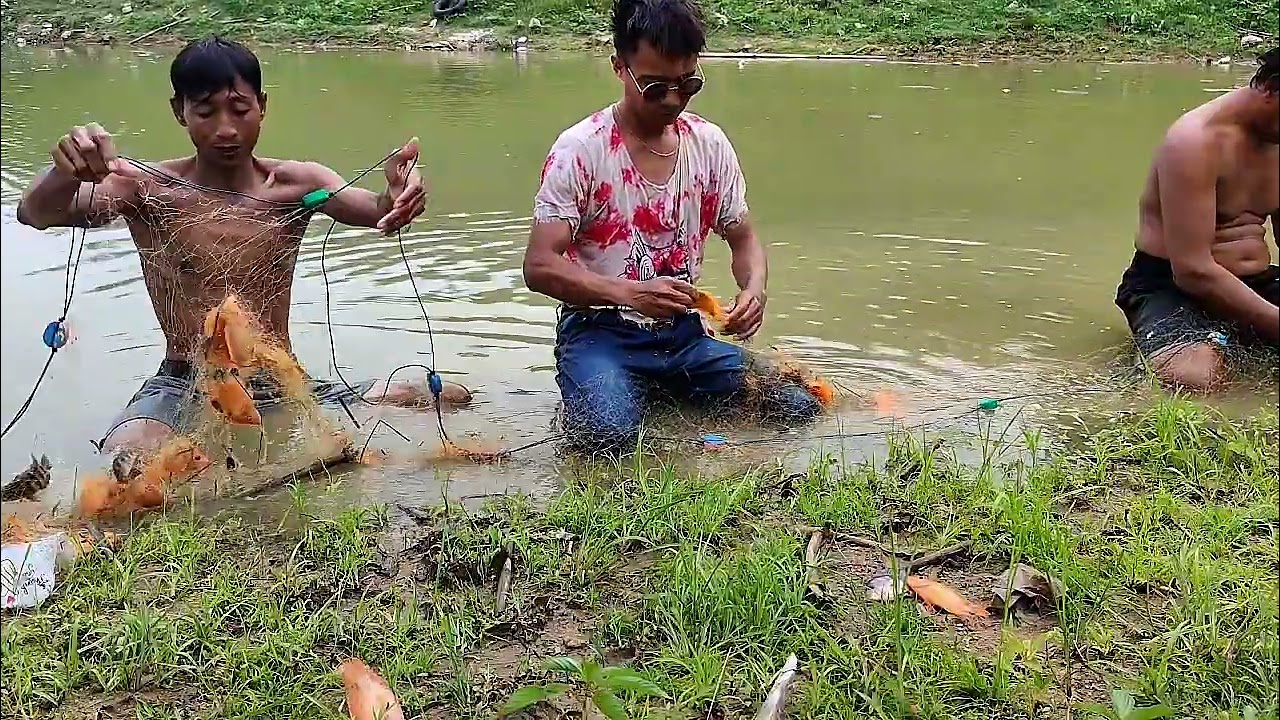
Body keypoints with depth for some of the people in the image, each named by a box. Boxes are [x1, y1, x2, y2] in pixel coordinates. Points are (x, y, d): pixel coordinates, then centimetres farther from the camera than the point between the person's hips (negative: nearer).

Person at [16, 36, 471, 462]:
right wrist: (67, 174, -40)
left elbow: (375, 211, -16)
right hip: (185, 389, -2)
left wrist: (398, 198, -41)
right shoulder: (150, 189, -3)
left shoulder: (296, 185, 1)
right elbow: (37, 215, -16)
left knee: (449, 400, -11)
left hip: (284, 388, 2)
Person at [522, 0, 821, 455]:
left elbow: (743, 239, 11)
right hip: (601, 330, -4)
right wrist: (629, 293, -30)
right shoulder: (580, 150, -12)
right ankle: (594, 387, 3)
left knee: (797, 404, -11)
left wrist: (754, 289, -12)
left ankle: (662, 387, 12)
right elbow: (540, 266, -15)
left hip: (683, 331, 5)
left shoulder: (710, 145, 2)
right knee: (608, 434, -33)